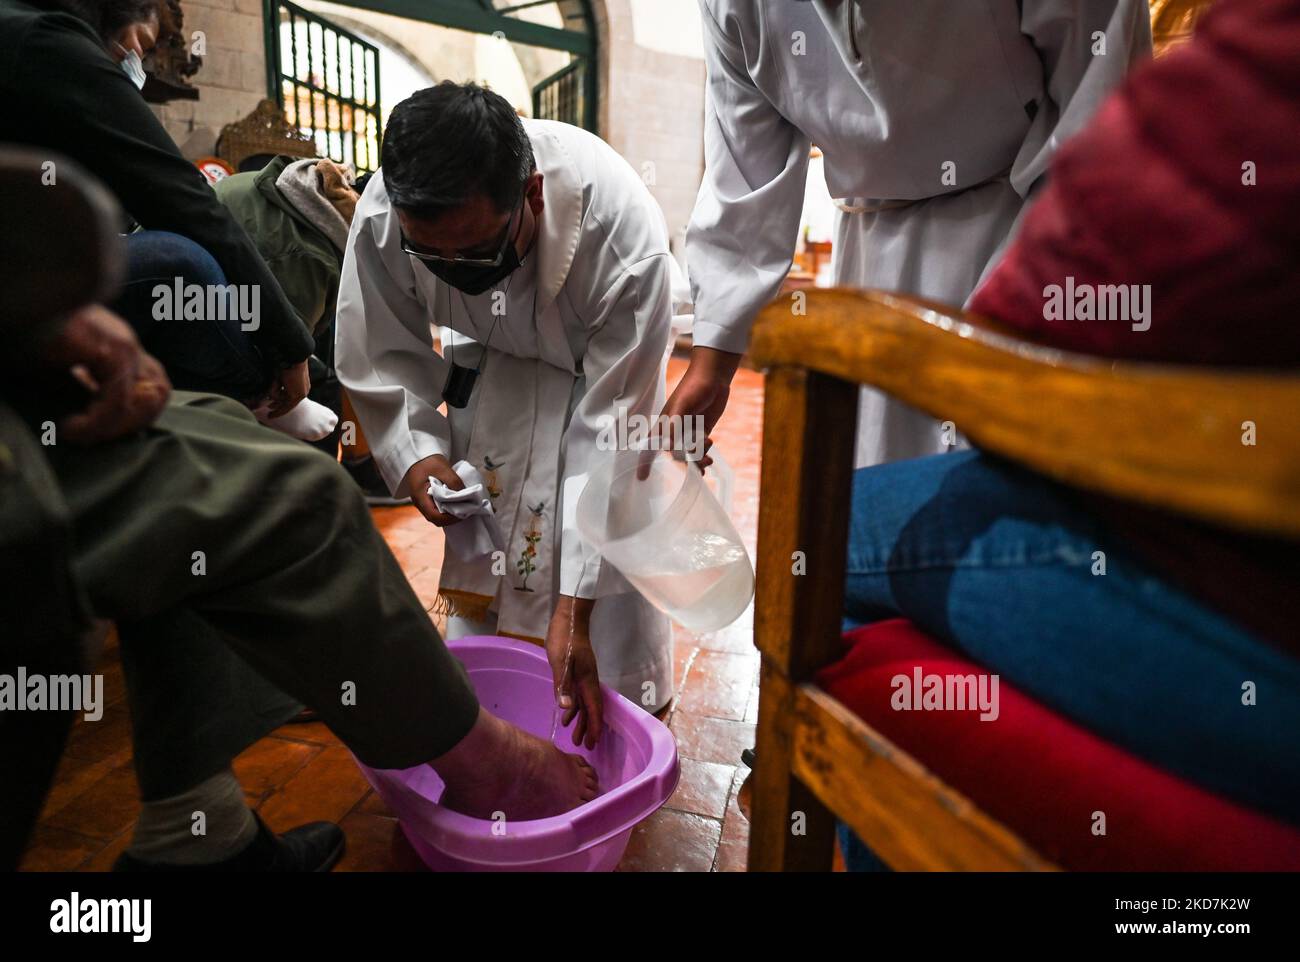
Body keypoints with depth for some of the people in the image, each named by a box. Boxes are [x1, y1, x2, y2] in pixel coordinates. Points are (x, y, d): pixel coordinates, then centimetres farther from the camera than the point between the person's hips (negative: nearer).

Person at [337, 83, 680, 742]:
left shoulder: (624, 236, -40)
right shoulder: (383, 215, -30)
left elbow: (612, 435, -36)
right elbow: (379, 357, -9)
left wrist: (573, 611, -35)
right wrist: (415, 453, -26)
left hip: (603, 352, -2)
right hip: (491, 356, 3)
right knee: (479, 521, -4)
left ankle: (628, 712, 11)